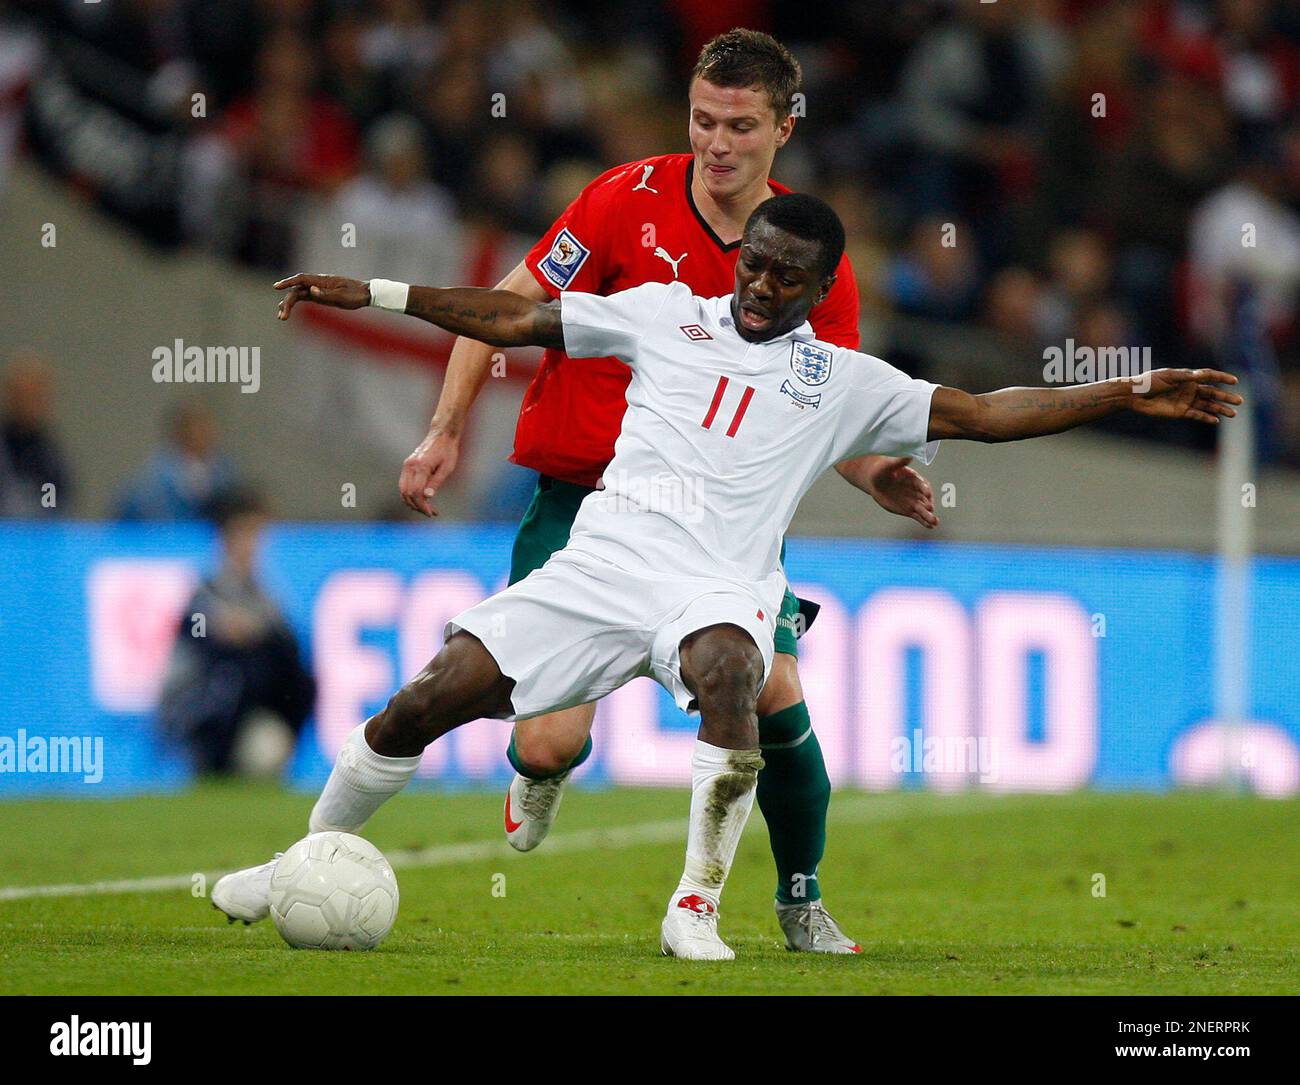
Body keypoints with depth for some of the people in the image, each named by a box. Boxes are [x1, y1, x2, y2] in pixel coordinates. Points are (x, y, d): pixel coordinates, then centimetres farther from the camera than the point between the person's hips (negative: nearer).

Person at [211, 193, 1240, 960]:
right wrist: (374, 293, 15)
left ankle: (696, 907, -25)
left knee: (725, 672, -38)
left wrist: (1125, 395, 1)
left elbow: (983, 414, 9)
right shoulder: (666, 313, 15)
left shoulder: (846, 382, 12)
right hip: (601, 558, 2)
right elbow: (518, 319, 18)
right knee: (427, 702, -10)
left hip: (716, 586, -2)